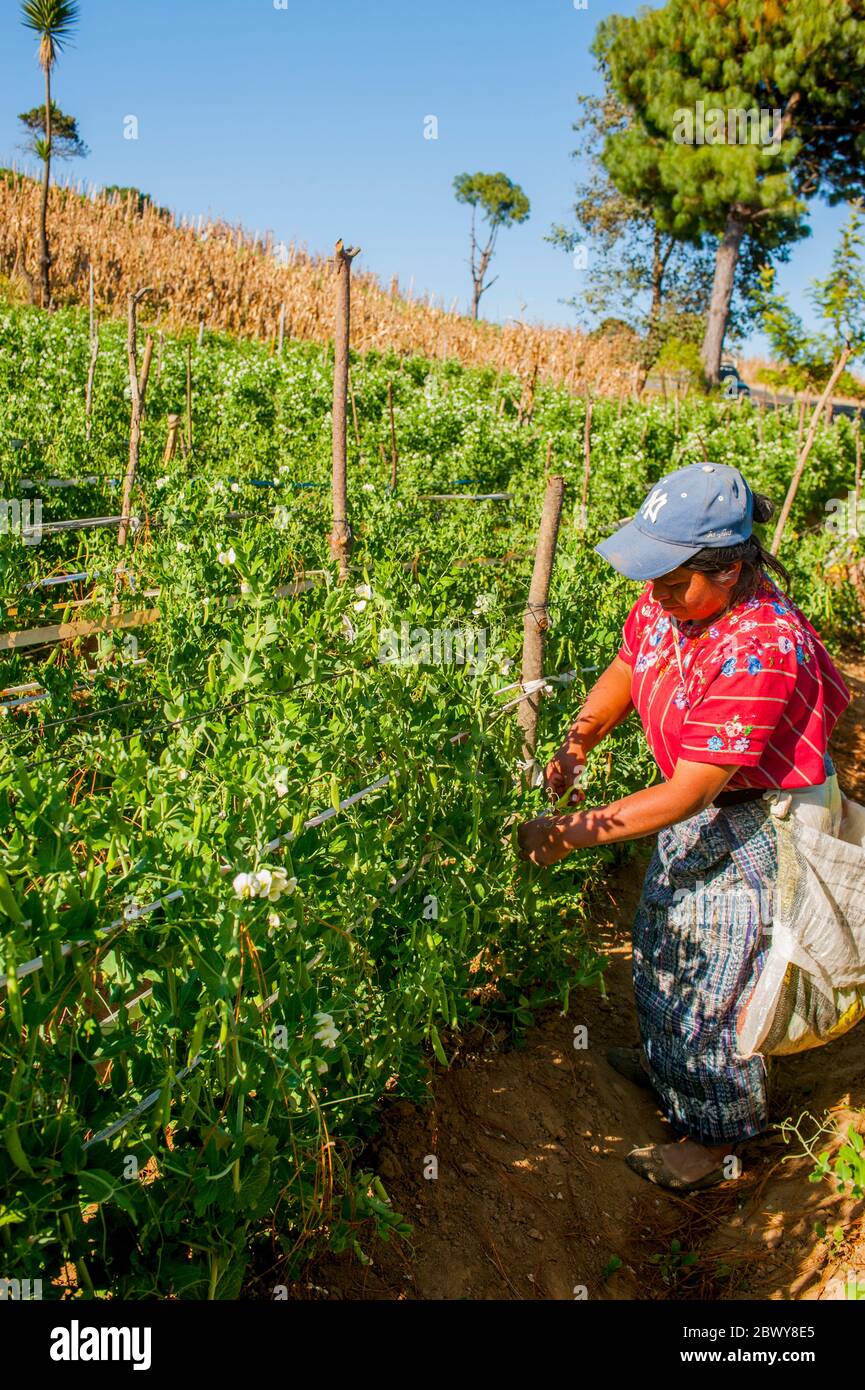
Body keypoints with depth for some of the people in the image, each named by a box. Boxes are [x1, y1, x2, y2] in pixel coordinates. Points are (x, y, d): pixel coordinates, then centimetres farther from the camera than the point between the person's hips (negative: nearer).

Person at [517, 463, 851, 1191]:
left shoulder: (759, 651, -37)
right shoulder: (671, 598, -14)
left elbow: (689, 794, -34)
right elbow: (626, 669, 4)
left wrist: (576, 831, -33)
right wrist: (577, 743, -12)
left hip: (755, 823, -8)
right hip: (699, 801, 8)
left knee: (715, 975, 8)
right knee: (663, 935, 26)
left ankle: (717, 1136, 35)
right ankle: (668, 1059, 56)